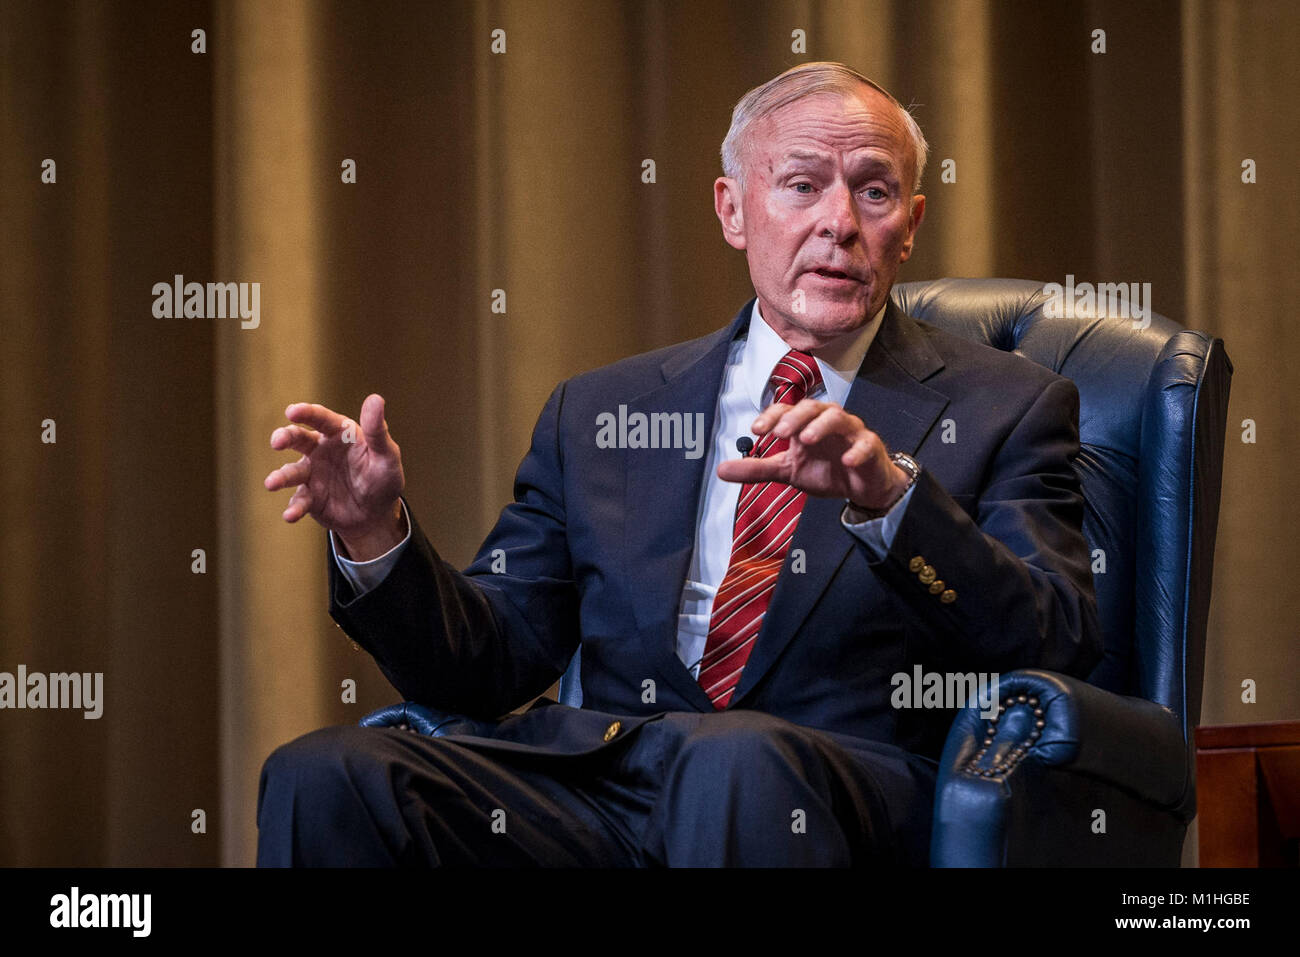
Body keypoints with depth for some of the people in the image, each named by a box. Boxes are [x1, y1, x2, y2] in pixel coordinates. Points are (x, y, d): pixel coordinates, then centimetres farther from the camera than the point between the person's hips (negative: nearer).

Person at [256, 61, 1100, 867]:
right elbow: (487, 665, 16)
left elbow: (1061, 649, -6)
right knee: (320, 780, -23)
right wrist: (379, 538, -4)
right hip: (599, 785, 3)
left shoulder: (1006, 412, 10)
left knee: (734, 761, -39)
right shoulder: (597, 413, 19)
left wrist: (892, 498, -22)